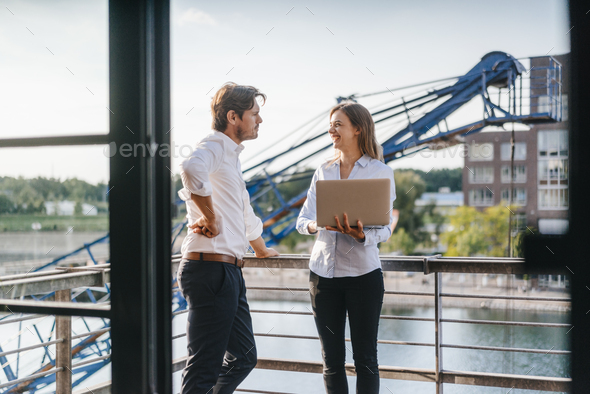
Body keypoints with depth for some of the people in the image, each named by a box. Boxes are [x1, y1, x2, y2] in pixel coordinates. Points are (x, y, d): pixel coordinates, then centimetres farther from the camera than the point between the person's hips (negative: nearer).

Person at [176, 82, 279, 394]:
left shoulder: (231, 156, 23)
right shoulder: (213, 148, -10)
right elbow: (191, 169, -37)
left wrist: (261, 250, 49)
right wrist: (211, 218, -25)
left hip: (229, 272, 10)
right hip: (211, 269, -10)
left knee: (243, 358, 17)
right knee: (205, 368, -7)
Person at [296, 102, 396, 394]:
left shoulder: (380, 172, 0)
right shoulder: (323, 171, 12)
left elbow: (385, 228, -6)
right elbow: (303, 219, 9)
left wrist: (361, 235, -27)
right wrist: (314, 225, -14)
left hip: (363, 272, -4)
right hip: (323, 270, 4)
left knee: (365, 359, 3)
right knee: (332, 359, 9)